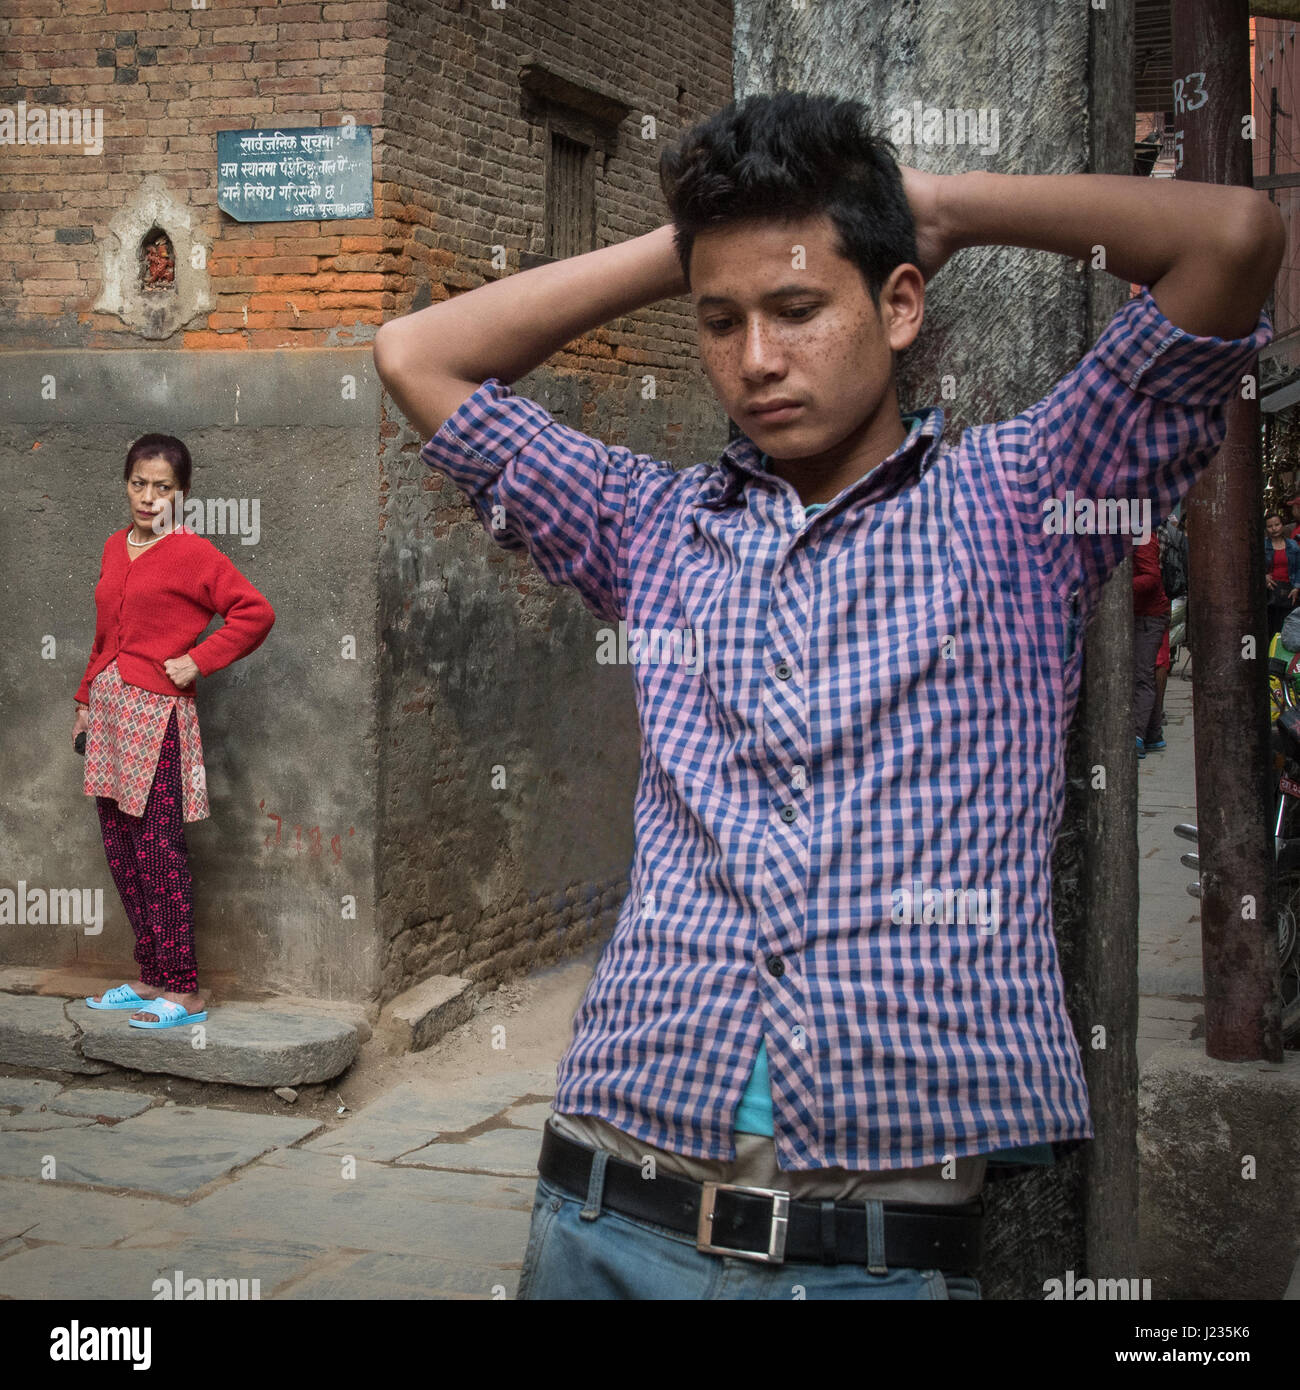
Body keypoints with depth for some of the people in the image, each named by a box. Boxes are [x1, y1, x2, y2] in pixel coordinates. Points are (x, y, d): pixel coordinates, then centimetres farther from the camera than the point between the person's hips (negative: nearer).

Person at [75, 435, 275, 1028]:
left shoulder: (192, 552, -8)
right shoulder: (115, 547, 15)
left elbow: (256, 612, -13)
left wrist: (198, 660, -13)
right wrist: (86, 699, 21)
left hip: (156, 715, -8)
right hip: (109, 710, 8)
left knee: (157, 851, -6)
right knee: (119, 848, 9)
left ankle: (184, 991, 1)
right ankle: (151, 977, 19)